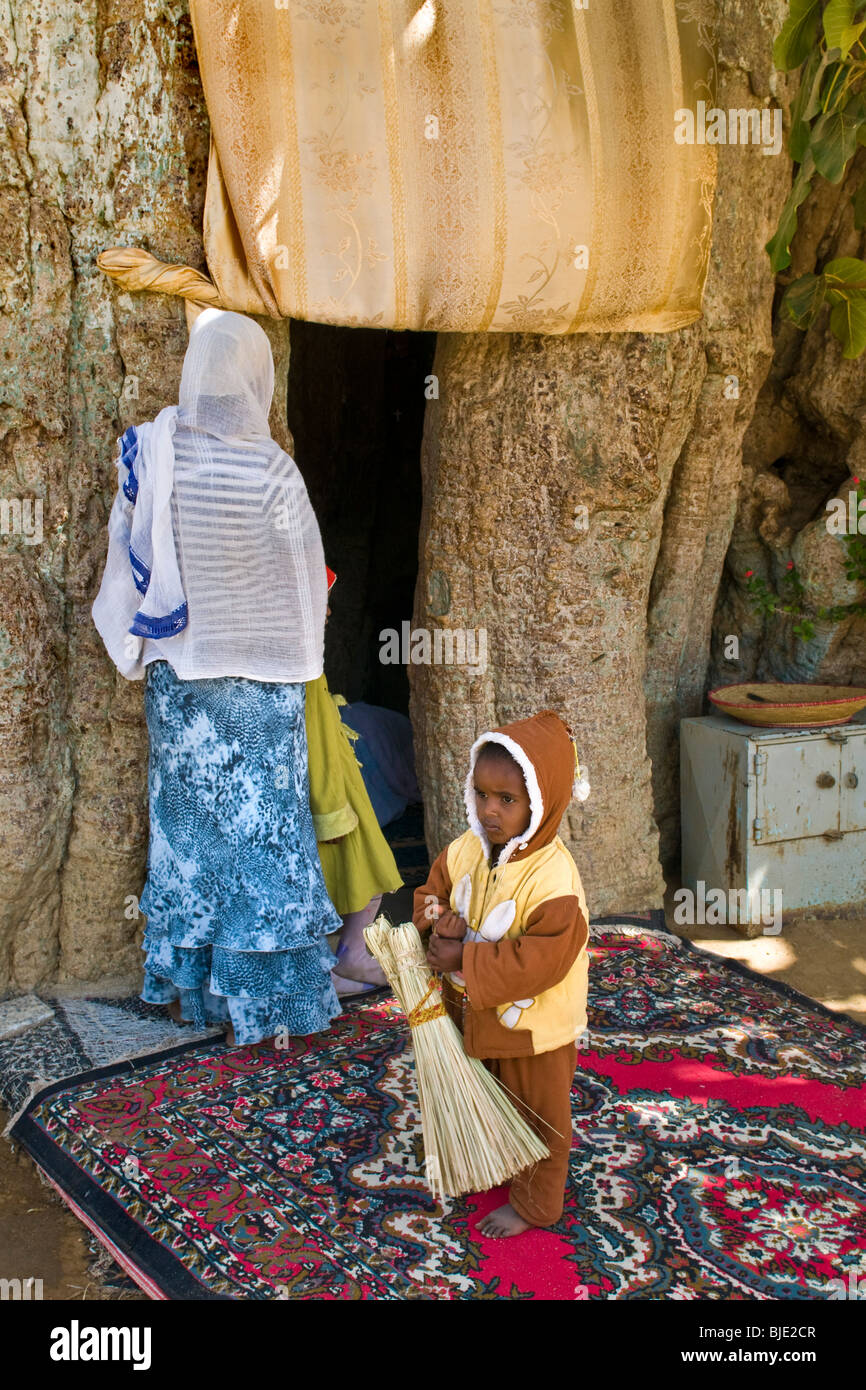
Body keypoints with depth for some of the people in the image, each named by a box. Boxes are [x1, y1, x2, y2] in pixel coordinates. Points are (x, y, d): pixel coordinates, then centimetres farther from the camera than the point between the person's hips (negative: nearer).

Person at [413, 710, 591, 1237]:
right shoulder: (465, 850, -8)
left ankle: (534, 1203, 35)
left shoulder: (553, 877, -31)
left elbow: (542, 960, -34)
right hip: (475, 1013, 7)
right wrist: (442, 923, -20)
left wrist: (465, 961, -31)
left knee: (537, 1113, 15)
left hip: (533, 1025, -7)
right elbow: (430, 895, 4)